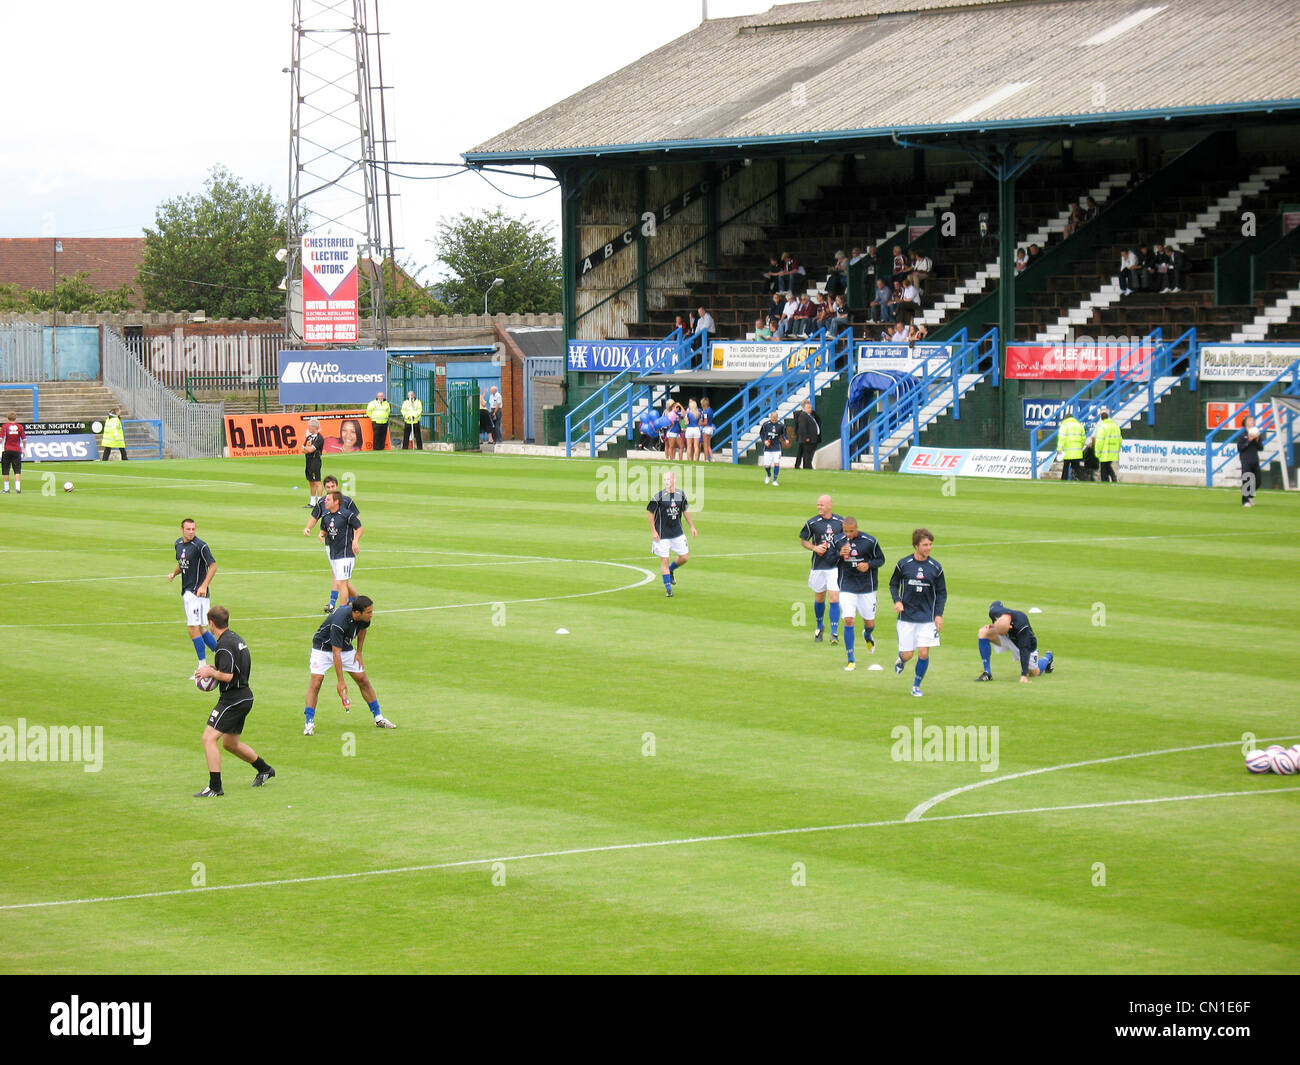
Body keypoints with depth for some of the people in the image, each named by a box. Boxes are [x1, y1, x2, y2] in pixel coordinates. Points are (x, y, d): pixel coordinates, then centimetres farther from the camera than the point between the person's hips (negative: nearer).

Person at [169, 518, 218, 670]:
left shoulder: (200, 546, -13)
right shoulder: (179, 544, 12)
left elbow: (213, 566, -13)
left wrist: (204, 586, -21)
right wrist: (174, 573, 8)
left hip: (197, 592, -8)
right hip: (186, 592, 8)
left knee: (193, 628, -12)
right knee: (200, 629, 12)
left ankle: (202, 665, -7)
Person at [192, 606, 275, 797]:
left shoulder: (224, 645, -18)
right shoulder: (237, 638, 12)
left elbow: (227, 676, -24)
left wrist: (210, 672, -7)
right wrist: (216, 669, 16)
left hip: (233, 699, -10)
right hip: (245, 697, 10)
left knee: (209, 738, -12)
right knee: (230, 743, 24)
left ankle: (215, 787, -16)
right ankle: (264, 769, 39)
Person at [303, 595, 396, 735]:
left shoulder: (364, 617, -18)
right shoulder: (339, 622, -39)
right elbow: (336, 653, -37)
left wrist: (359, 652, 4)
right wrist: (341, 681, -36)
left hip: (346, 648, 6)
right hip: (323, 648, -6)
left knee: (363, 680, 4)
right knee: (315, 683, -19)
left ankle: (378, 718, 14)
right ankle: (309, 723, -18)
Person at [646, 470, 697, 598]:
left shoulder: (681, 495, 1)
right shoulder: (659, 496, -13)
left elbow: (686, 511, 16)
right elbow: (649, 513, -6)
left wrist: (692, 526, 14)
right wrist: (653, 531, -11)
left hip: (678, 533, 5)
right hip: (662, 535, -5)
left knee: (685, 557, 7)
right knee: (664, 560, -3)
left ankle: (670, 570, 36)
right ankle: (668, 588, 7)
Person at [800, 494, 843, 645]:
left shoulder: (841, 522, 1)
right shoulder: (812, 523, -2)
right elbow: (803, 540, 8)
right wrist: (815, 548, -10)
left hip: (836, 566, -1)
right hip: (818, 566, 1)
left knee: (834, 599, -9)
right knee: (819, 599, 11)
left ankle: (834, 632, -5)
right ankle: (819, 627, 35)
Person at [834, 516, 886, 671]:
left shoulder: (870, 541, -8)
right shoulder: (838, 541, -3)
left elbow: (881, 559, 1)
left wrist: (869, 564, -19)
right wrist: (840, 554, -17)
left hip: (867, 587, 0)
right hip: (847, 587, 0)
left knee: (869, 622, 7)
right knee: (848, 620, -12)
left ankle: (868, 636, 48)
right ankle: (851, 661, -4)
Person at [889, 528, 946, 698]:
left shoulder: (935, 567, 0)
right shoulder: (904, 564, -3)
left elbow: (942, 593, 7)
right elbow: (893, 584, 9)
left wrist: (939, 614, -2)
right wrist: (897, 600, -9)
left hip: (927, 618, 1)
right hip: (906, 617, -1)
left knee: (924, 653, -7)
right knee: (907, 655, 0)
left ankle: (917, 685, 12)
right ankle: (901, 659, 37)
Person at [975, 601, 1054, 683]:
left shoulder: (1021, 625, -43)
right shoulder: (994, 611, -29)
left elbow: (1024, 649, -41)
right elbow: (997, 603, -2)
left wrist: (1024, 675, -45)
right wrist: (993, 625, -12)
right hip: (1007, 639, 4)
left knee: (1034, 673, 6)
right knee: (983, 632, -25)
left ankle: (1047, 657, 41)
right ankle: (987, 673, -20)